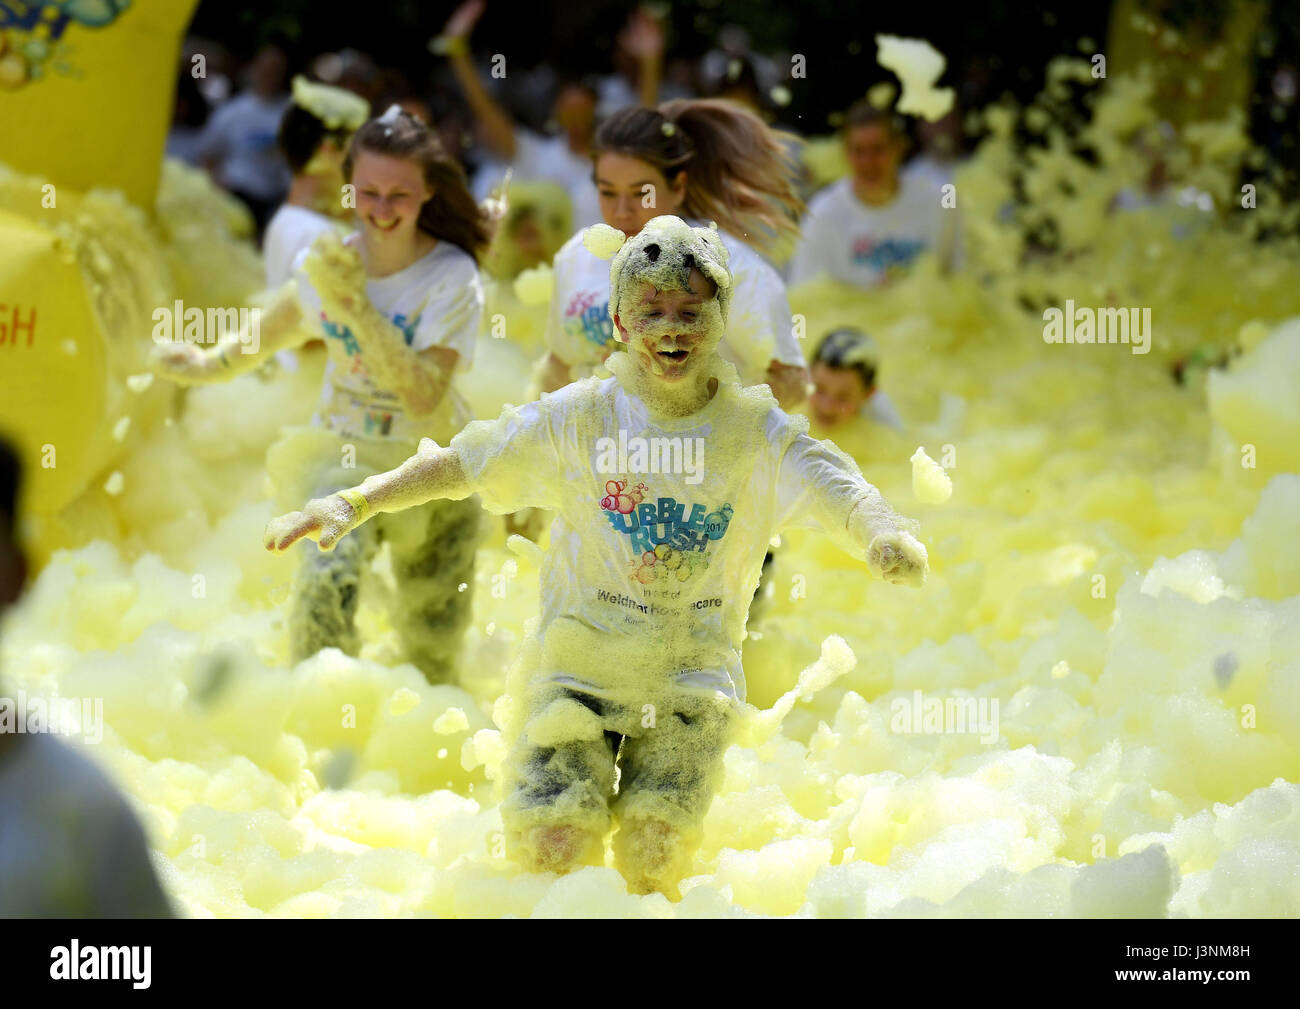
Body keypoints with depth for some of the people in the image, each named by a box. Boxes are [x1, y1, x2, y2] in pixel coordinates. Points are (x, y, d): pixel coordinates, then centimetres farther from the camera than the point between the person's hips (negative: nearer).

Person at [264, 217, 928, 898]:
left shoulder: (753, 430, -2)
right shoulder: (580, 418, -2)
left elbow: (826, 482, -19)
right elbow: (462, 463, 0)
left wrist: (882, 536, -42)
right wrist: (352, 504, -12)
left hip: (691, 669, 0)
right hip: (580, 658, 0)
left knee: (657, 850, -14)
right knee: (554, 843, -14)